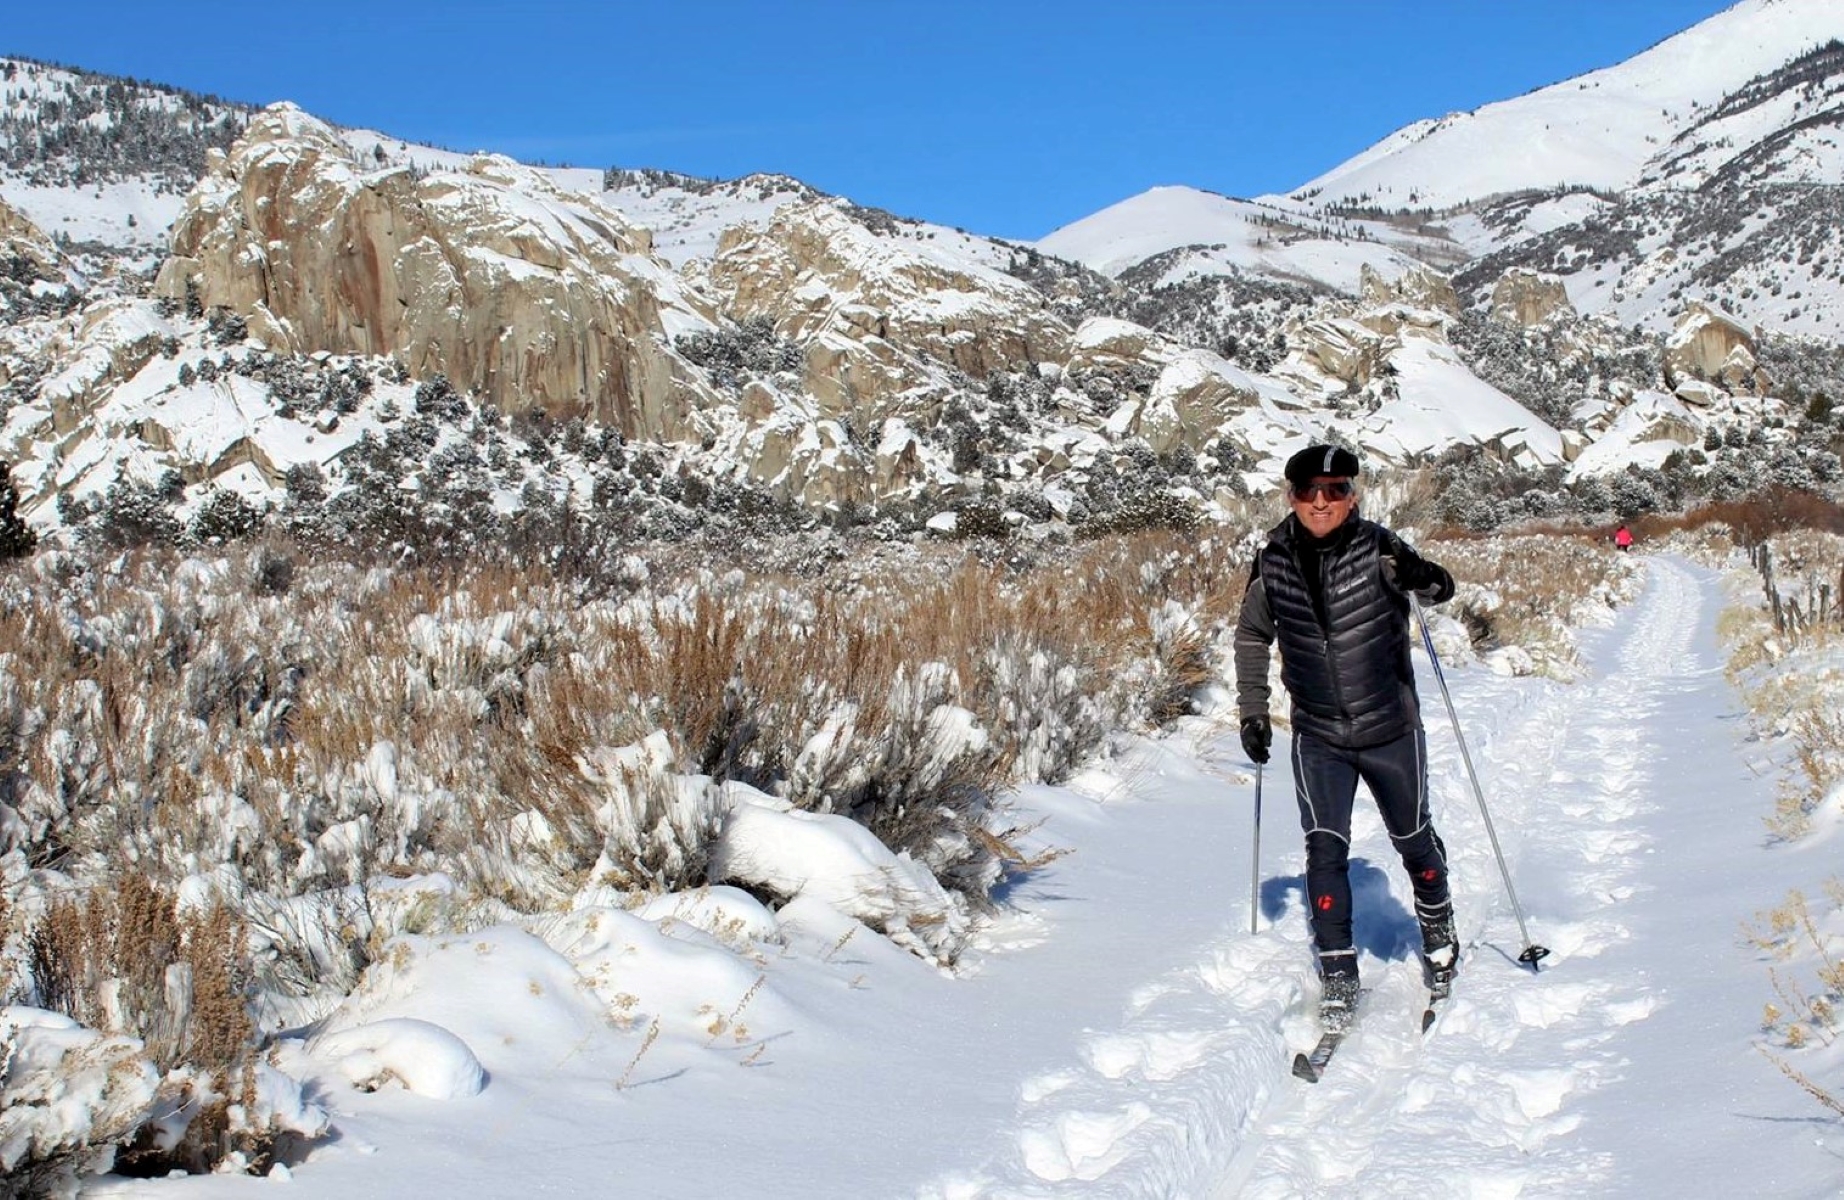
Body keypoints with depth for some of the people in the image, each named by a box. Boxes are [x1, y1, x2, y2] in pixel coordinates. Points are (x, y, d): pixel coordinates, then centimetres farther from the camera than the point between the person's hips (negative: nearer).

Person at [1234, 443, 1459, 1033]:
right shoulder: (1273, 563, -5)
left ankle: (1438, 933, 41)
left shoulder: (1376, 549, -12)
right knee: (1325, 849, -11)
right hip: (1318, 736, 1)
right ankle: (1337, 976, -2)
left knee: (1414, 840, 15)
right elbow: (1251, 637, 9)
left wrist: (1424, 577, -44)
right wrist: (1253, 712, 5)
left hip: (1391, 729, -1)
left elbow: (1441, 588, -21)